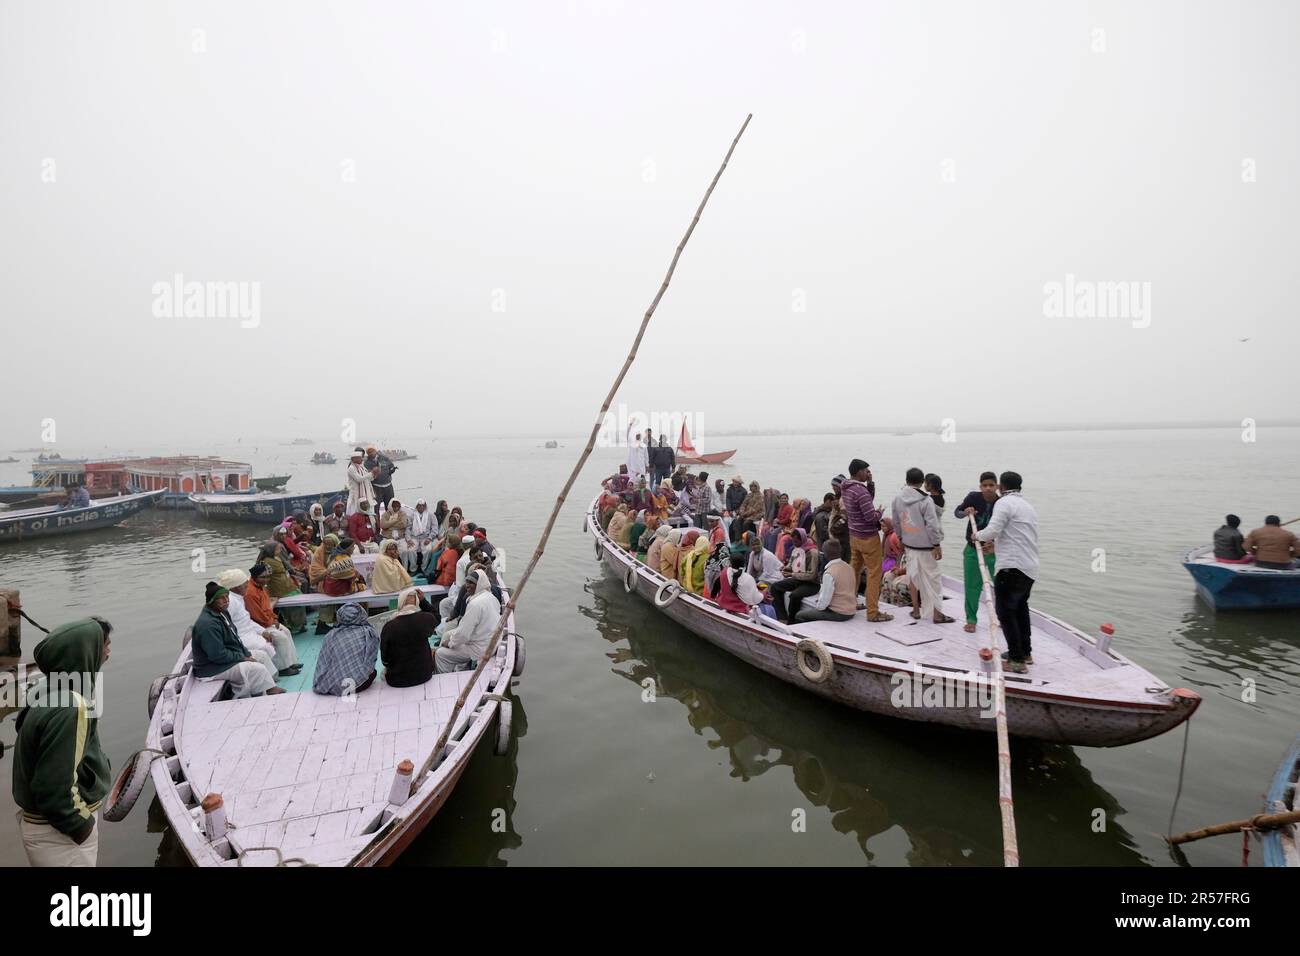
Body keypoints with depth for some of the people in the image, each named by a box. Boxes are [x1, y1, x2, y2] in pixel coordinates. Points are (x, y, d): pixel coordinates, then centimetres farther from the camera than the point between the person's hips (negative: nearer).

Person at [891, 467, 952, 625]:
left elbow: (896, 522, 9)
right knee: (933, 578, 5)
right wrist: (937, 545, -11)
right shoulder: (926, 500, -18)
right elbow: (932, 525, -17)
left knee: (913, 576, 14)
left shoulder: (898, 499, 0)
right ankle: (936, 613, 9)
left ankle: (916, 610, 22)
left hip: (908, 545, 5)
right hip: (925, 546, -5)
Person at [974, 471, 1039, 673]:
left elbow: (992, 530, -19)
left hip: (1012, 567, -9)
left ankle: (1017, 660, -3)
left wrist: (978, 535, 0)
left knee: (1005, 612, -3)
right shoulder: (1028, 506, 20)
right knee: (1020, 608, 23)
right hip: (1031, 568, 9)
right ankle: (1025, 652, 33)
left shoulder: (1004, 503, -8)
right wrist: (995, 543, 35)